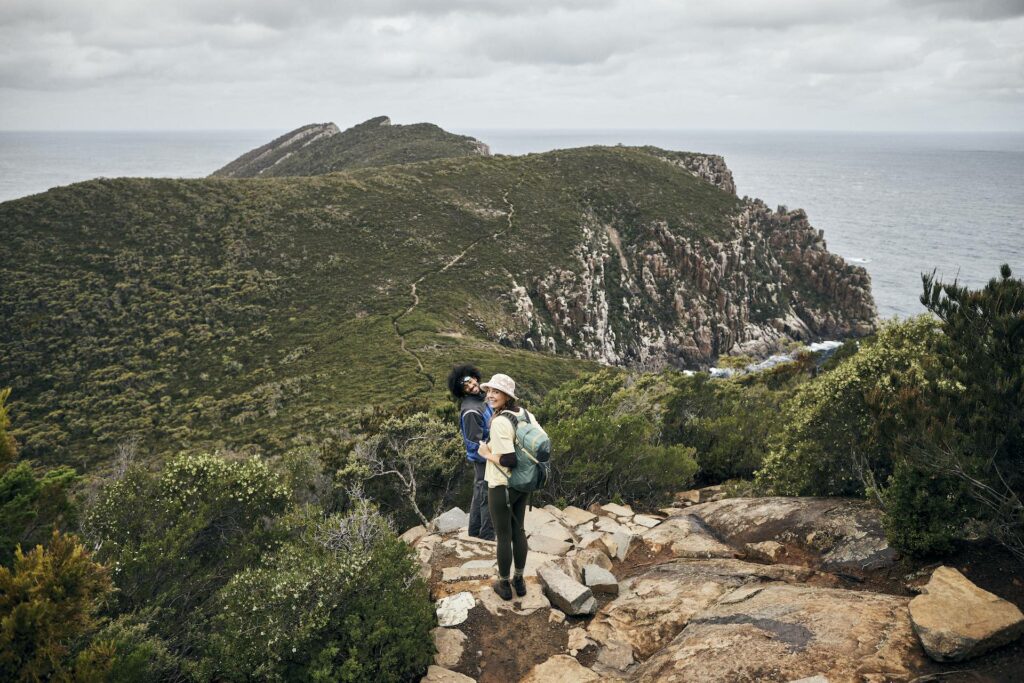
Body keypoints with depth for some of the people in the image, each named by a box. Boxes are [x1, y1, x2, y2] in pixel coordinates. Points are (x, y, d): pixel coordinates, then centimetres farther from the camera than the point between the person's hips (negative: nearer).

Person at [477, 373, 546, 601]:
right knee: (519, 530, 20)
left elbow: (509, 460, -27)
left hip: (501, 487, -7)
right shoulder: (526, 414, -1)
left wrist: (487, 454, -13)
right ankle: (519, 580, 33)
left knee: (503, 536, 8)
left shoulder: (499, 422, -25)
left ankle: (504, 585, 23)